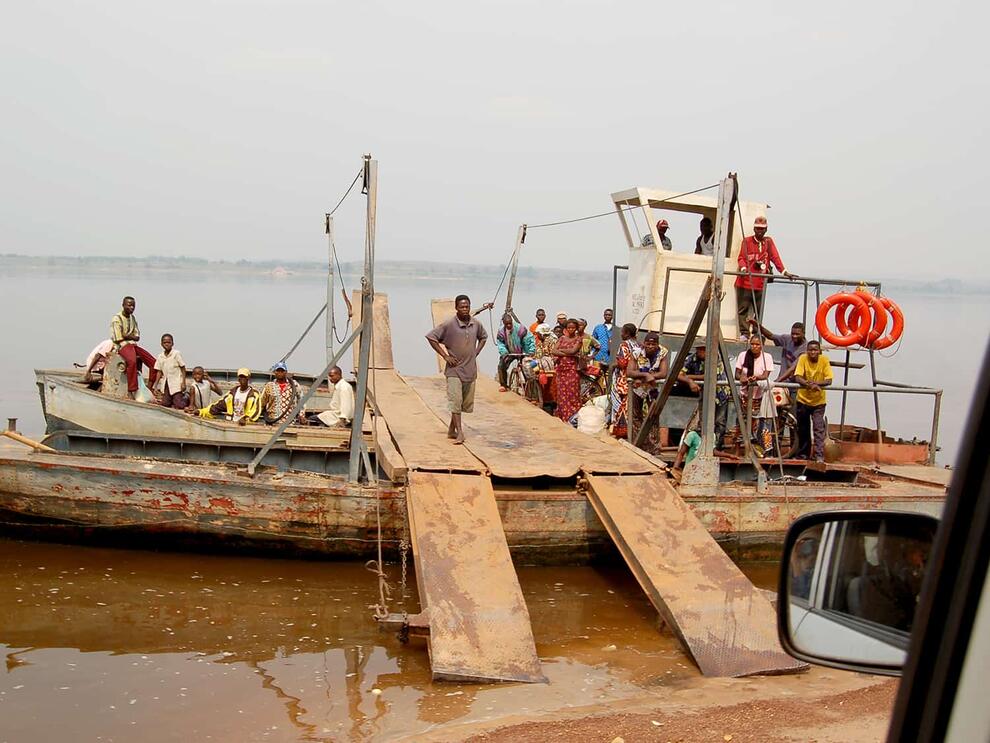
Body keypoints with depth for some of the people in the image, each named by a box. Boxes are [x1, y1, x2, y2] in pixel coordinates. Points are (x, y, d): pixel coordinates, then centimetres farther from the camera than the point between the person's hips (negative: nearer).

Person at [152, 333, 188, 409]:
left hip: (176, 383, -5)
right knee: (165, 404, 1)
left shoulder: (176, 353, -6)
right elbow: (159, 372, 10)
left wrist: (183, 383, -11)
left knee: (179, 406, -11)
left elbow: (183, 369, -4)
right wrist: (156, 386, 6)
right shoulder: (160, 356, 6)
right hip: (165, 384, 5)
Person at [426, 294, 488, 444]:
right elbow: (431, 337, -9)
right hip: (454, 369, -5)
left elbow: (483, 337, 23)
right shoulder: (449, 325, -12)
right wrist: (445, 356, -11)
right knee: (455, 402, -11)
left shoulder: (476, 324, 3)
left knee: (466, 403, 11)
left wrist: (476, 353, 9)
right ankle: (459, 432, -9)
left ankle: (451, 430, 24)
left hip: (470, 370, 5)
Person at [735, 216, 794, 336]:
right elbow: (741, 258, -2)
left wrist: (784, 271, -7)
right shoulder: (747, 241, 5)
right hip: (745, 282, -2)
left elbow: (775, 257, 5)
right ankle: (744, 333, -1)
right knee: (743, 309, -4)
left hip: (760, 283, 3)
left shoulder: (769, 241, 12)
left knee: (759, 311, 6)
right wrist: (743, 268, -23)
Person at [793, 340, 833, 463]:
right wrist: (809, 384, -39)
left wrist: (816, 383, -33)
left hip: (818, 401, -1)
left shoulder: (824, 360, -10)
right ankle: (803, 454, 27)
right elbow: (797, 378, -21)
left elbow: (829, 380, -15)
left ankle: (819, 456, -10)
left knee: (819, 429, -10)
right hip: (803, 399, 1)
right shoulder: (803, 358, -11)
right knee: (802, 429, 11)